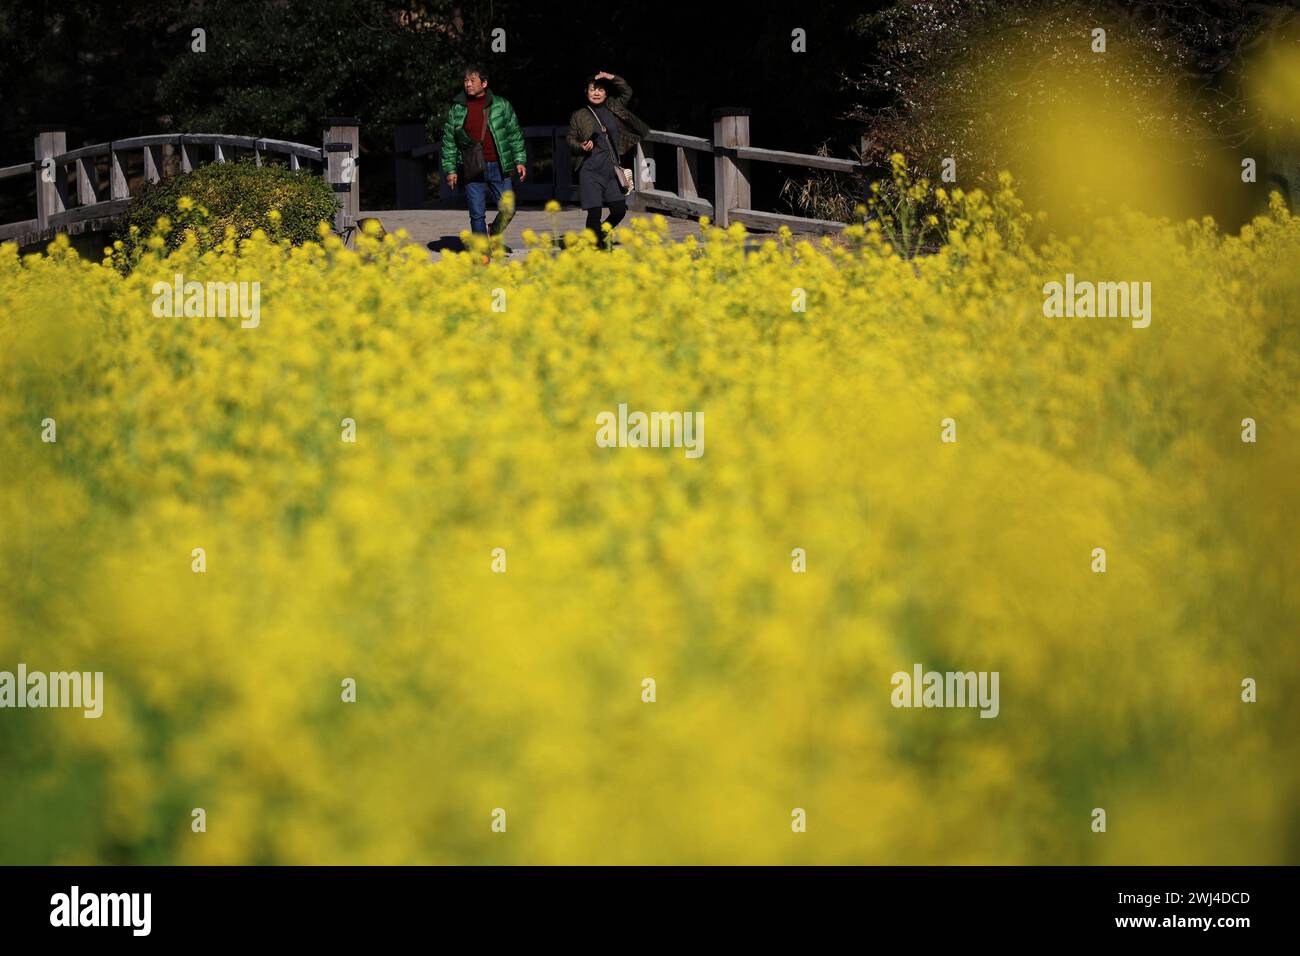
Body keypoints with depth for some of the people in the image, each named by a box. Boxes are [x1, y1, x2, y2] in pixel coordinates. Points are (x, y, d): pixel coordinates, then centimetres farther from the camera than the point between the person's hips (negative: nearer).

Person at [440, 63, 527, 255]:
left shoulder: (501, 105, 4)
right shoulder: (456, 109, 5)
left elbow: (515, 135, 10)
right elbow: (448, 141, 10)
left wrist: (520, 160, 5)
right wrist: (450, 169, 4)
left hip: (498, 167, 0)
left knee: (508, 210, 0)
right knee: (477, 215, 0)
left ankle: (494, 237, 27)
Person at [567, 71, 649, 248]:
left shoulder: (612, 109, 12)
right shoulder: (579, 116, 3)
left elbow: (627, 92, 22)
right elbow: (571, 140, 8)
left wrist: (613, 79, 7)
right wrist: (581, 147, -13)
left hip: (612, 170, 4)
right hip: (591, 172, -4)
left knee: (619, 210, 4)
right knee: (594, 212, -7)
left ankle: (603, 232, 31)